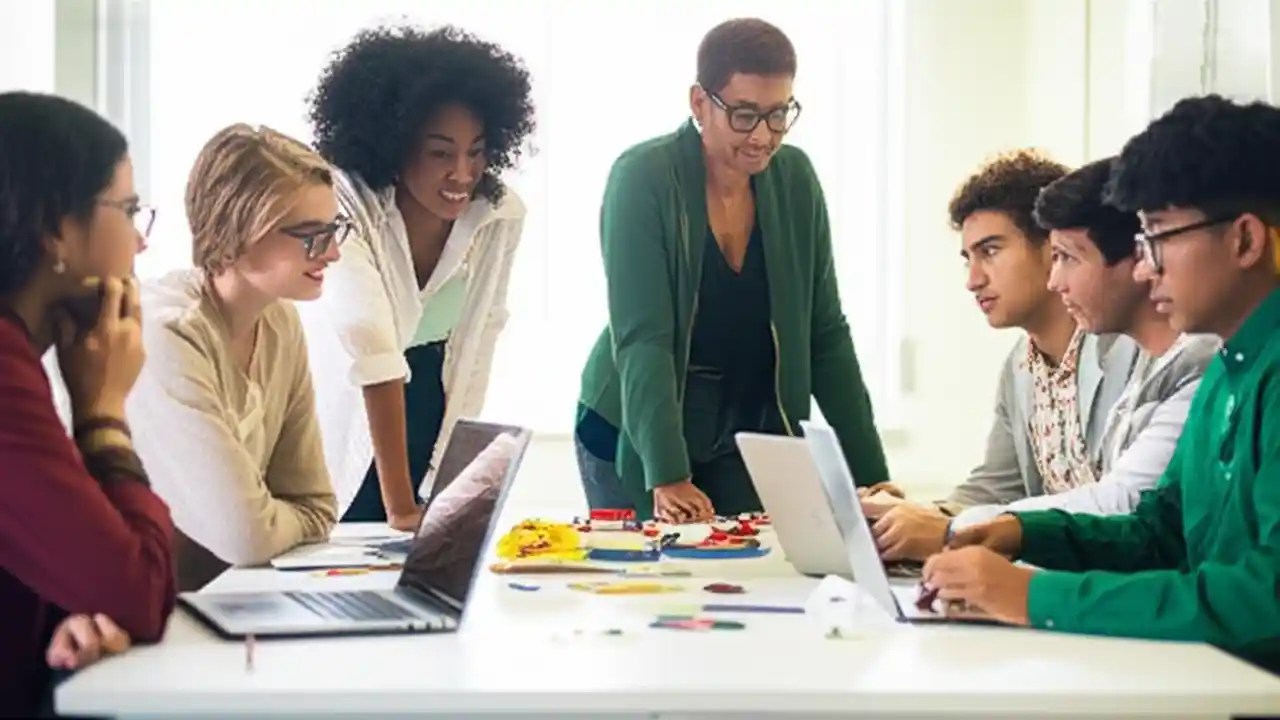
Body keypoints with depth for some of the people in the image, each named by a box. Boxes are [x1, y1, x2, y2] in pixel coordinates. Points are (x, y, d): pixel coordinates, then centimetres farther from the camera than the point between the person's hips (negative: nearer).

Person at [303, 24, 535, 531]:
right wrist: (399, 505, -39)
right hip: (347, 433, -3)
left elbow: (478, 339, -3)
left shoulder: (502, 216, -13)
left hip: (429, 423, 3)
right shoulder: (346, 206, -26)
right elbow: (371, 349, -34)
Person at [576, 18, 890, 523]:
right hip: (636, 434, -3)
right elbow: (642, 339, -23)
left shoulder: (795, 180, -4)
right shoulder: (643, 177, -17)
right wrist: (668, 477, -32)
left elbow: (827, 334, -1)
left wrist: (871, 476, -4)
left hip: (751, 437, 4)